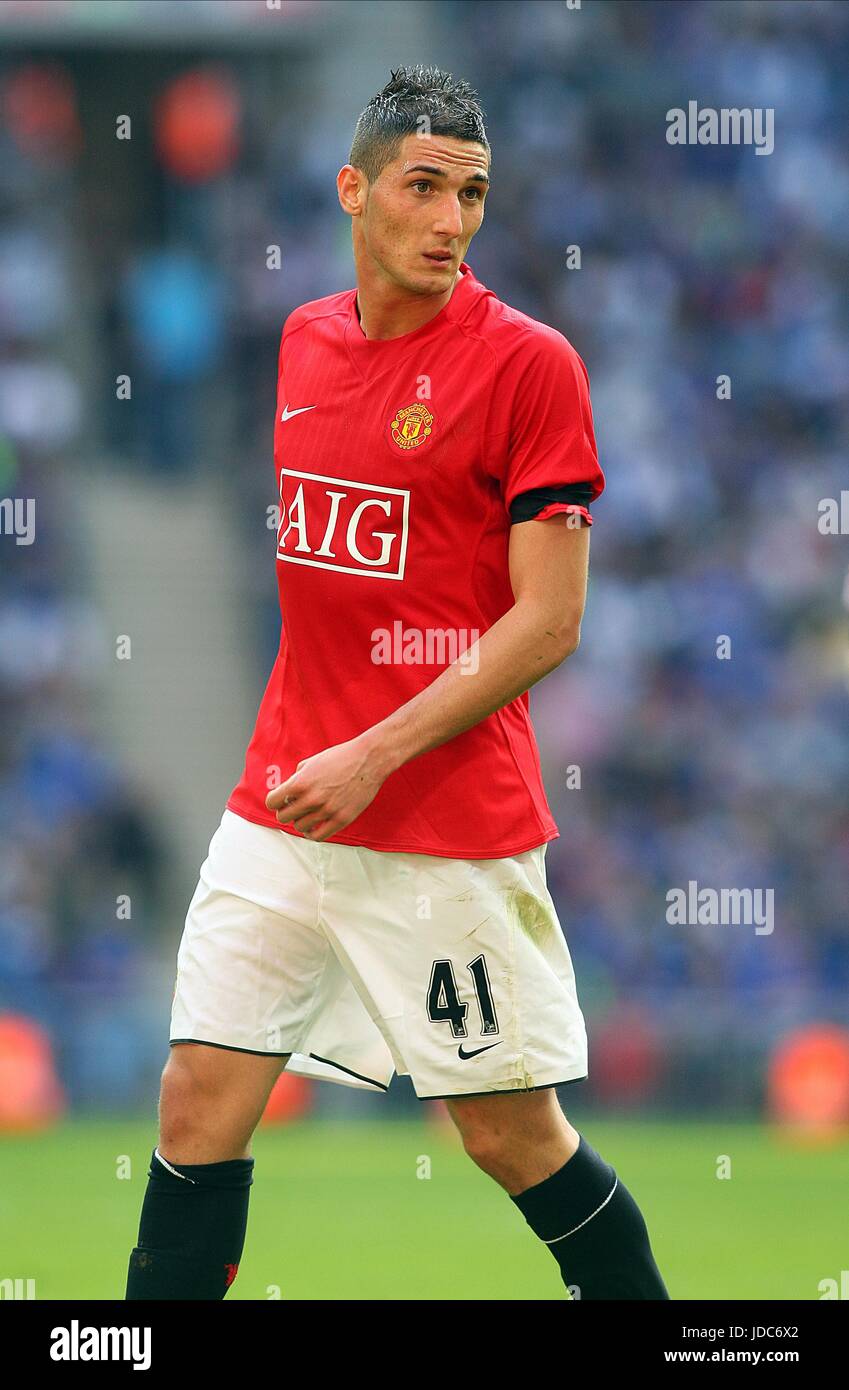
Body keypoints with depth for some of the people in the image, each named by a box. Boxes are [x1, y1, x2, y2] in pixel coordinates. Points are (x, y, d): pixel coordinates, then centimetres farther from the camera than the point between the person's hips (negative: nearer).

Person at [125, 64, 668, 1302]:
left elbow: (549, 621, -13)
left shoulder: (528, 363, -10)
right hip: (282, 806, 6)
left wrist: (373, 758, -17)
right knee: (200, 1102, 1)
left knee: (510, 1131, 2)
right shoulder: (305, 340, 9)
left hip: (455, 829, -5)